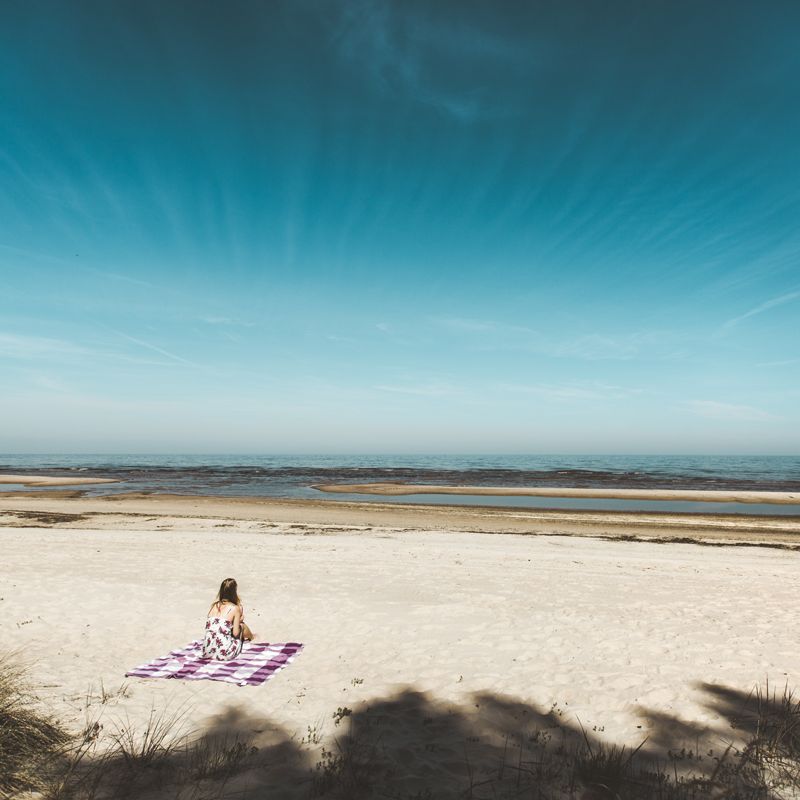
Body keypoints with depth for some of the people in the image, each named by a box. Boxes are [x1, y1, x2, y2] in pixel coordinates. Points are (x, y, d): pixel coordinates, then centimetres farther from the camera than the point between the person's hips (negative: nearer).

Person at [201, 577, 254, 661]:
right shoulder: (235, 608, -7)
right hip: (225, 654, -5)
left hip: (207, 653, 5)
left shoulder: (214, 605, 7)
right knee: (242, 625, 21)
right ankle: (250, 637, 52)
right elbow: (235, 633, -7)